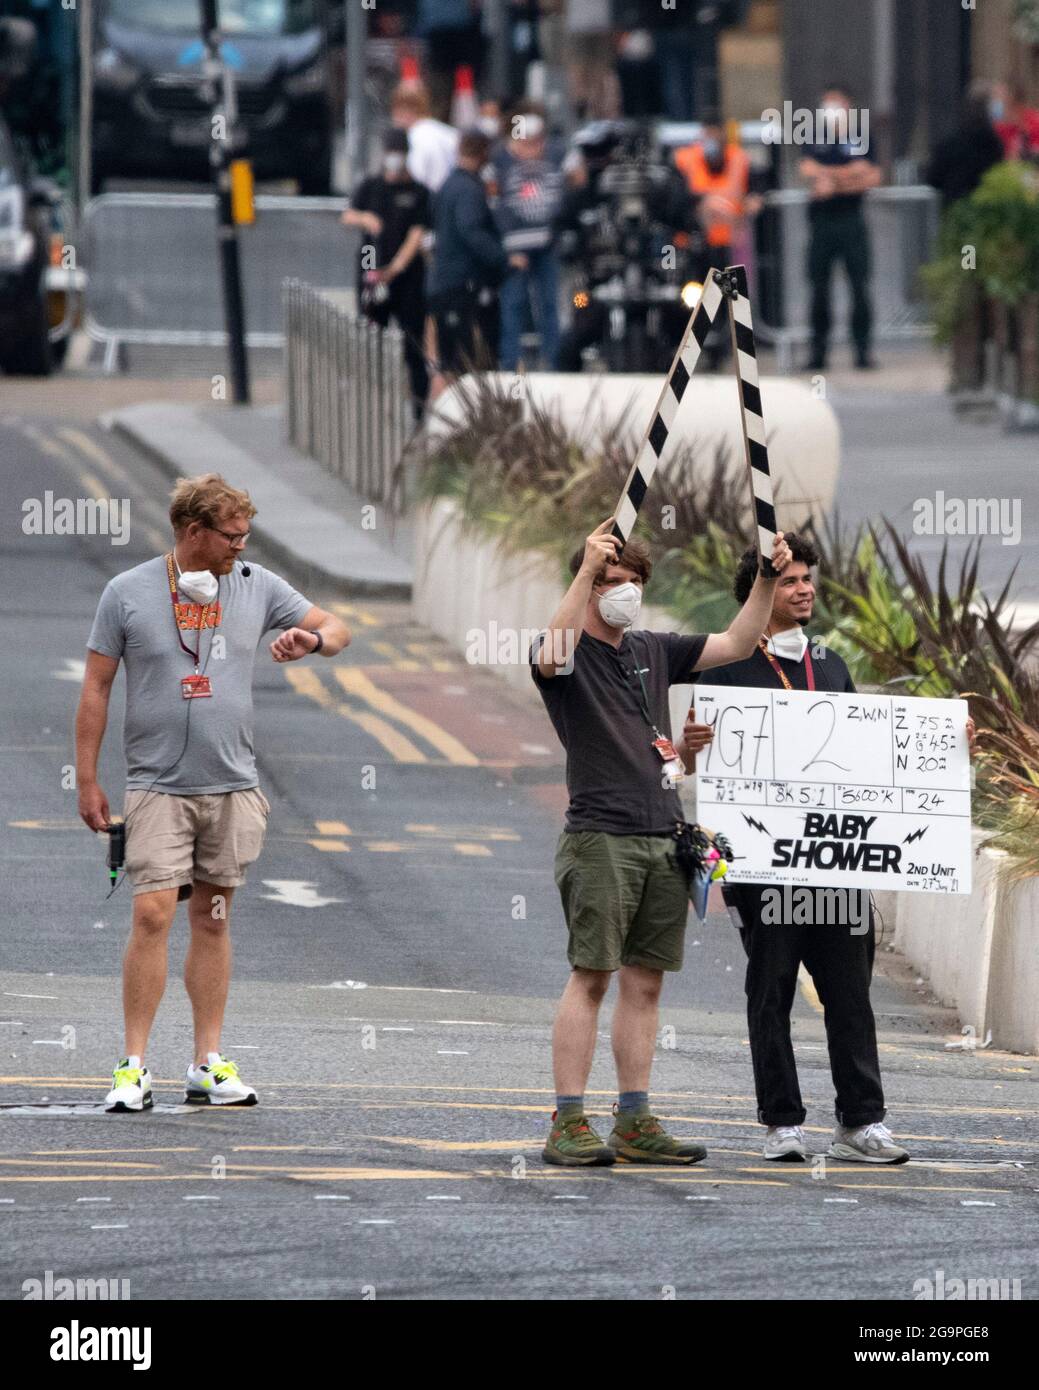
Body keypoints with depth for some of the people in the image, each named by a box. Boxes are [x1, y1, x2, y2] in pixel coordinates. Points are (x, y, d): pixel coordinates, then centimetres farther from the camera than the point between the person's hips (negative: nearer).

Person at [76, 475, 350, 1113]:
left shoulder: (257, 587, 7)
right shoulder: (128, 593, -1)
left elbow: (336, 629, 15)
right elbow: (96, 688, 3)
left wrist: (314, 638, -11)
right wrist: (87, 780, 0)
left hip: (233, 785, 3)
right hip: (158, 788, -3)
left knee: (213, 920, 7)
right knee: (153, 916, -12)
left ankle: (210, 1063, 12)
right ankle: (135, 1067, -9)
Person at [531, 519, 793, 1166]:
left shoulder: (654, 652, 18)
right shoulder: (572, 655, -1)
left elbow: (736, 644, 18)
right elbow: (554, 654, -25)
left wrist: (768, 579, 4)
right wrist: (588, 569, -33)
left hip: (664, 841, 6)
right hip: (600, 838, -6)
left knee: (645, 983, 7)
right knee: (592, 976, -9)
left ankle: (635, 1123, 11)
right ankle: (569, 1124, -9)